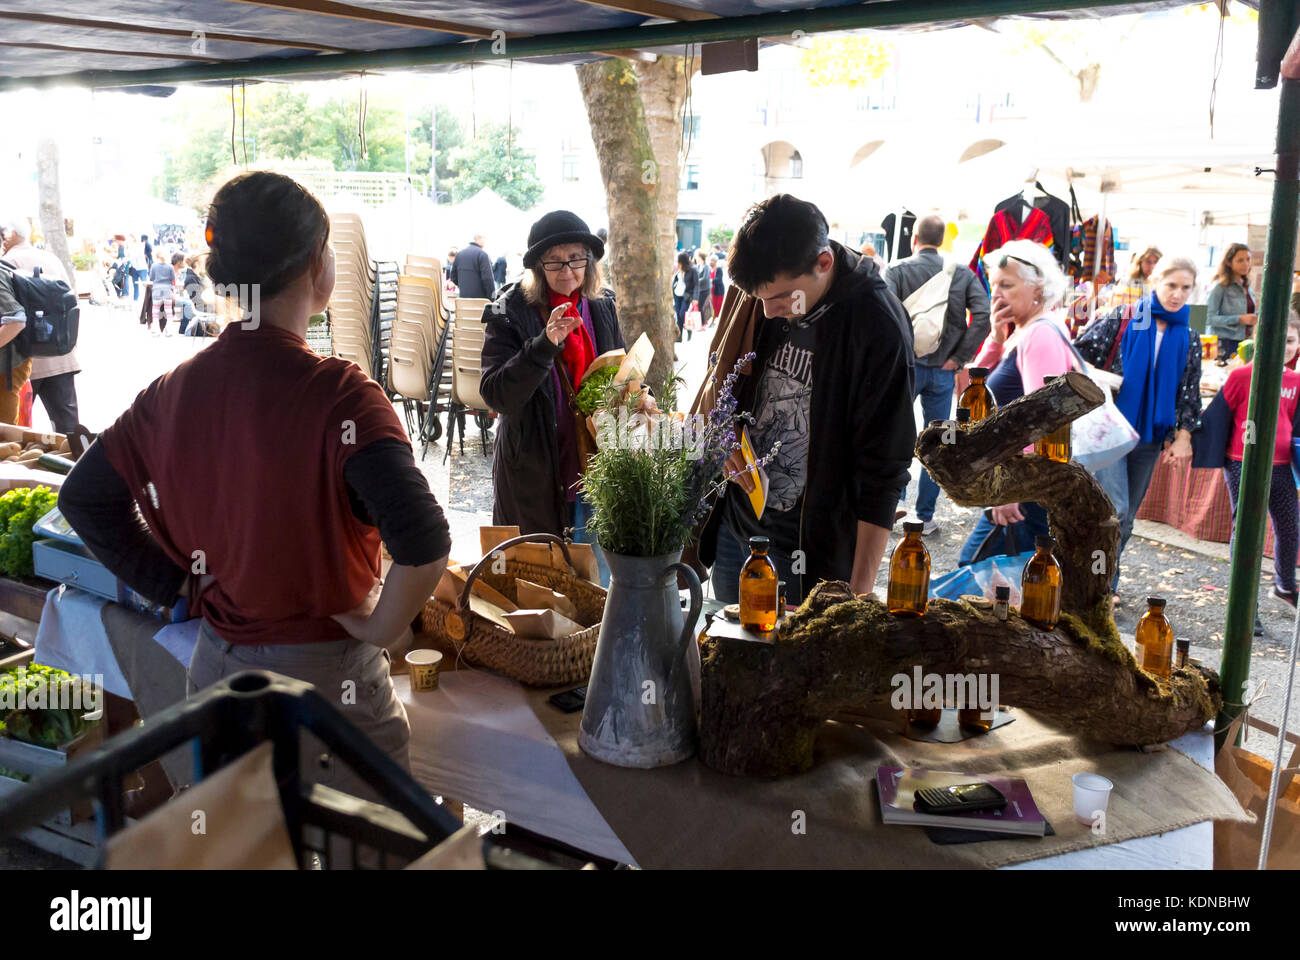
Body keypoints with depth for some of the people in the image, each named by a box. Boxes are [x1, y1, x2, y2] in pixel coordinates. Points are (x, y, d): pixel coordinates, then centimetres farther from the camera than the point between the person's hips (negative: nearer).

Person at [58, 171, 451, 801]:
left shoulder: (176, 388, -2)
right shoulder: (337, 395, -21)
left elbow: (83, 497, 8)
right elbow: (423, 542, -33)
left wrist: (181, 587, 7)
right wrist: (381, 627, -15)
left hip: (215, 668, 6)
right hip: (325, 677, -6)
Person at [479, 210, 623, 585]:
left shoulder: (602, 310, 8)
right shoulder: (510, 312, -6)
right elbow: (495, 393, -16)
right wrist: (545, 344, -26)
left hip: (593, 468, 4)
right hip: (534, 476, -3)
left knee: (596, 579, 10)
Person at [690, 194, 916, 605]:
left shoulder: (879, 329, -21)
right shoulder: (756, 291, -4)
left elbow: (882, 472, -18)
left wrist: (860, 591, -17)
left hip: (806, 545, -5)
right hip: (732, 523, 6)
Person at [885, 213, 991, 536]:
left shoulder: (897, 271, -4)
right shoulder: (962, 273, 3)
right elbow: (983, 315, -7)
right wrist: (959, 357, -3)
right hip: (943, 370, 2)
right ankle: (925, 517, 13)